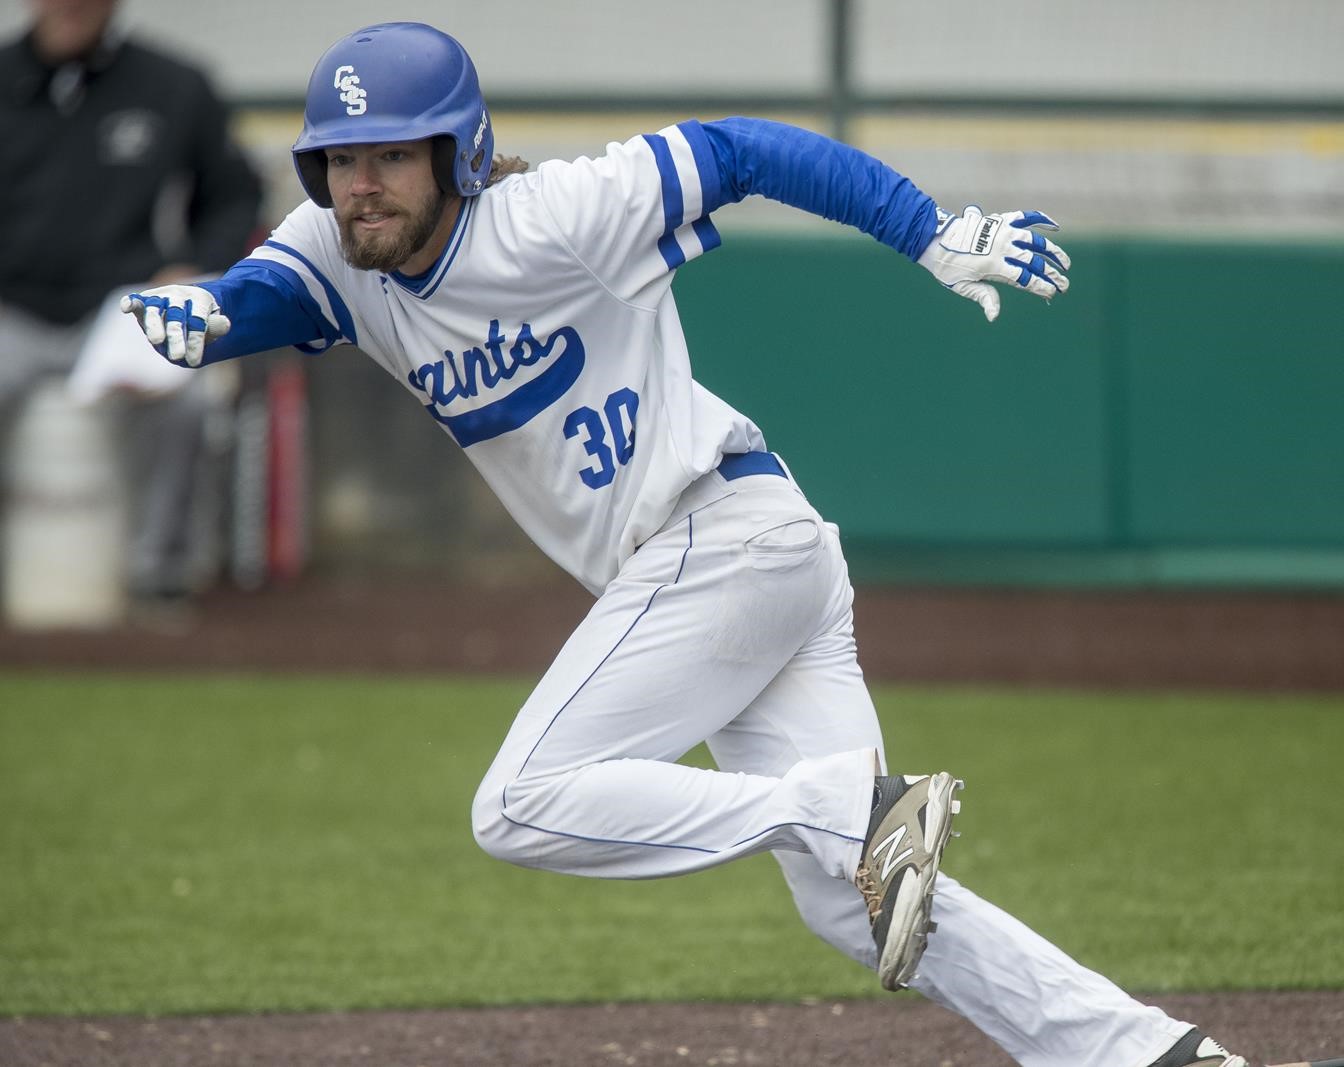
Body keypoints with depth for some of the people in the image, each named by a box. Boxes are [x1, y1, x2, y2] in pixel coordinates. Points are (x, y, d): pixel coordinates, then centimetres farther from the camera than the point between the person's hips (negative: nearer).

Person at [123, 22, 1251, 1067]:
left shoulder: (552, 219, -13)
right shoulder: (341, 258, 7)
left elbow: (741, 151, -10)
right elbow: (259, 295, -10)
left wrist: (939, 234, -14)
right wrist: (189, 315, -35)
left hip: (725, 537, -8)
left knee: (523, 808, -15)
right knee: (854, 900, 3)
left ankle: (860, 807, -18)